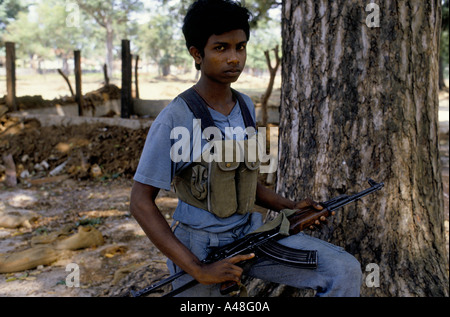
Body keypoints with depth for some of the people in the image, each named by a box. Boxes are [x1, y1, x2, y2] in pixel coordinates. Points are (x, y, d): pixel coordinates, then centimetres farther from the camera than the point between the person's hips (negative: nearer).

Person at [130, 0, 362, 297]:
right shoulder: (175, 119, -17)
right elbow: (141, 203, -17)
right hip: (200, 247, -5)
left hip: (252, 232, 5)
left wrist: (290, 206, -1)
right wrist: (198, 270, -21)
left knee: (346, 271, -7)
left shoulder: (246, 107, 4)